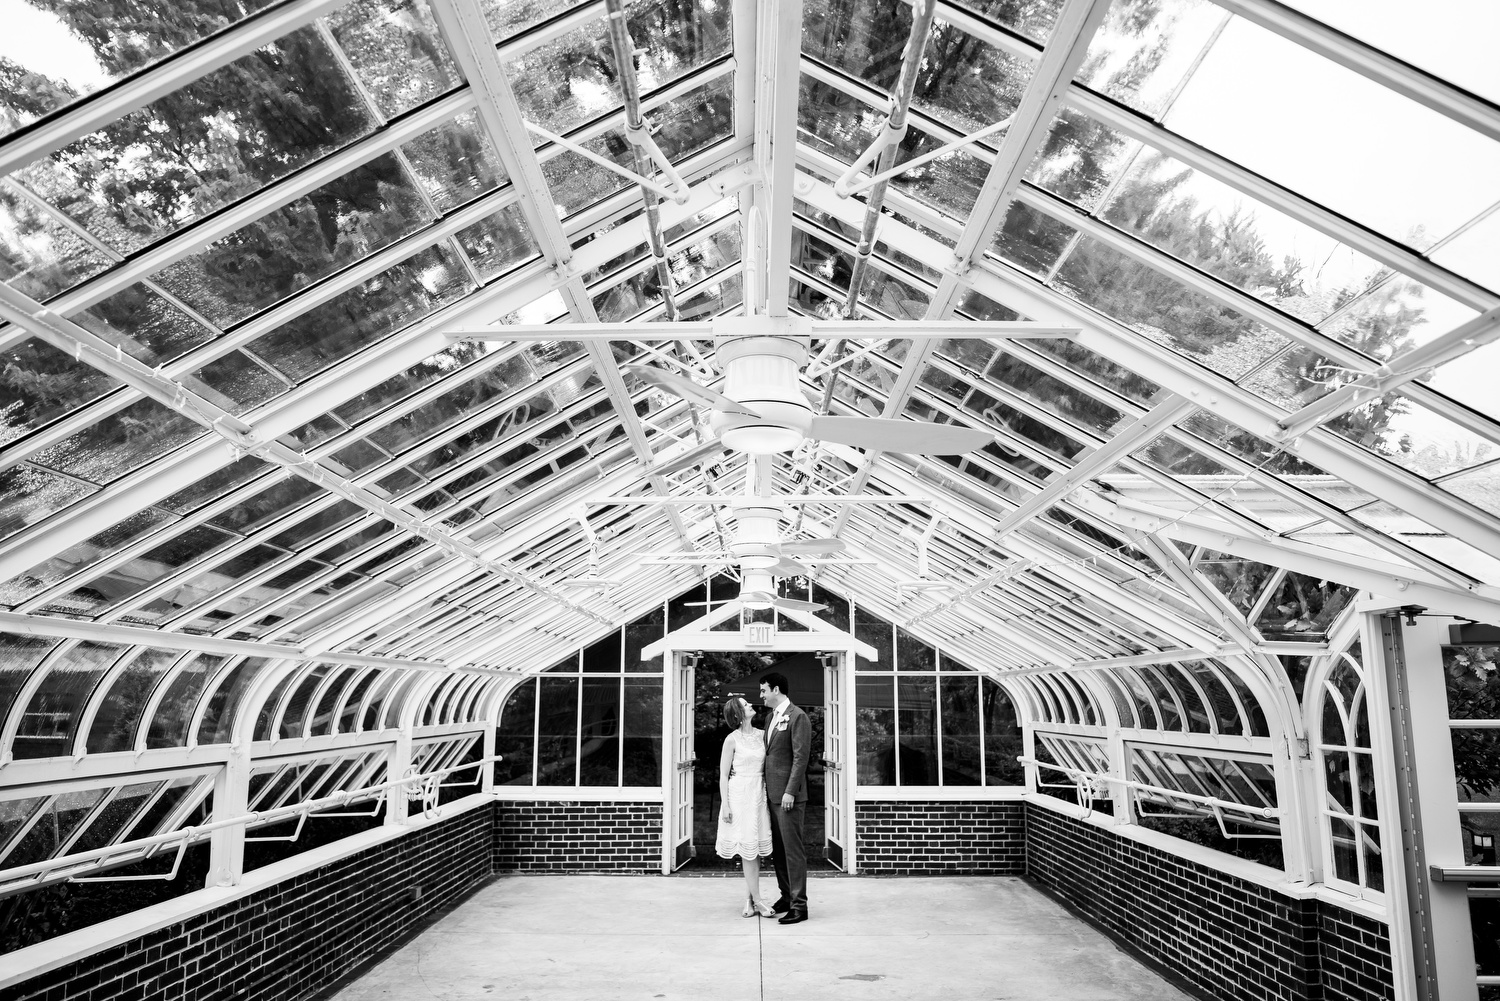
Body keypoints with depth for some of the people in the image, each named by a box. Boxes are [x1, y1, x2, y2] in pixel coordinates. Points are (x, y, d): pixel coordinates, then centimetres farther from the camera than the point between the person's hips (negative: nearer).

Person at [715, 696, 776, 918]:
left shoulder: (761, 735, 6)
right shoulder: (732, 739, -8)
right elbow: (723, 775, -5)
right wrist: (725, 805, -9)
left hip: (759, 794, 5)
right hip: (739, 794, -5)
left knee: (755, 848, 6)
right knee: (748, 848, -1)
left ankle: (751, 899, 13)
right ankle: (757, 900, 5)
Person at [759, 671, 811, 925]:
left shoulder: (797, 716, -11)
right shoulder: (771, 717, 16)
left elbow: (800, 757, -15)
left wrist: (790, 791, -18)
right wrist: (766, 789, 14)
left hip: (789, 795, -8)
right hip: (772, 794, 9)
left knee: (793, 849, -4)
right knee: (777, 849, 13)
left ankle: (799, 905, 2)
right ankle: (786, 896, 23)